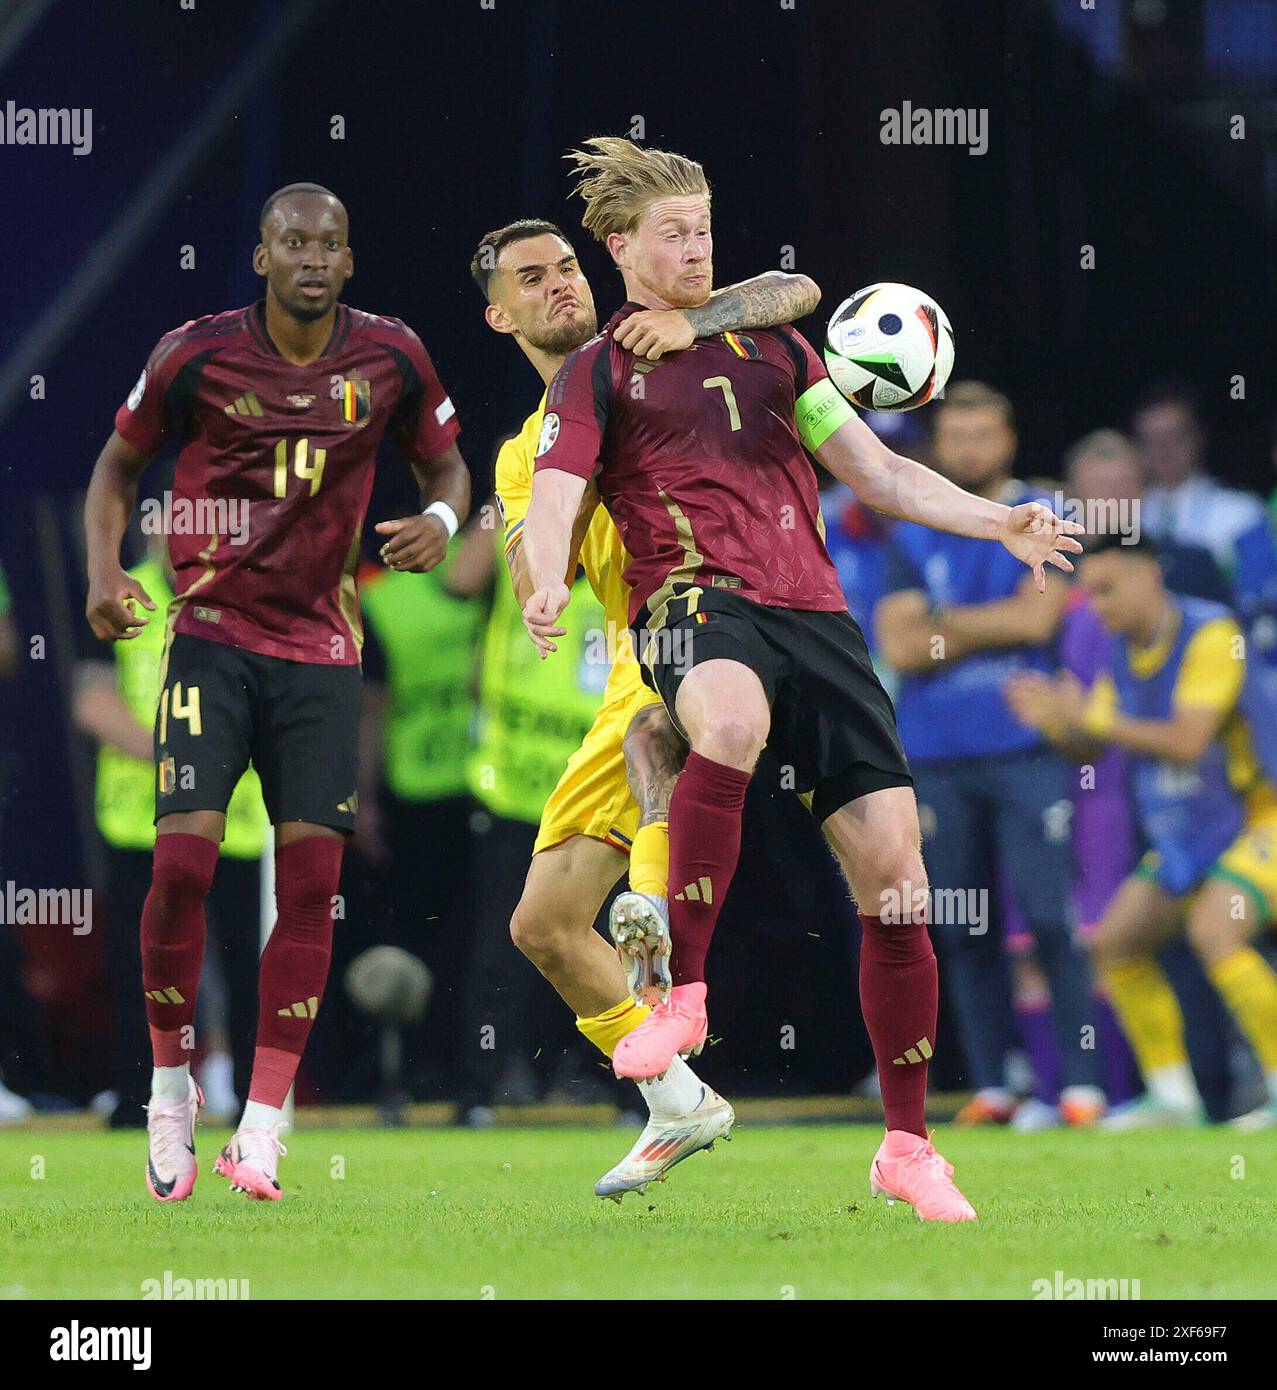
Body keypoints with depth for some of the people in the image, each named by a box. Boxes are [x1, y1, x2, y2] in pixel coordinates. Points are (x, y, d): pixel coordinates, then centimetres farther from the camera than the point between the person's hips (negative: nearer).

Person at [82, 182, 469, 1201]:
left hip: (322, 649, 2)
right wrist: (104, 572, -8)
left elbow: (447, 465, 13)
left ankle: (263, 1125, 2)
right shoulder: (197, 355, -7)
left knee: (311, 878, -5)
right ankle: (172, 1087, 8)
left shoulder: (392, 358, -2)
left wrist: (440, 521, -10)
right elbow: (120, 463, 7)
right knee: (184, 861, -13)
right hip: (211, 637, -2)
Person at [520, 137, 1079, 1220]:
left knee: (893, 869, -5)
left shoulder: (770, 342, 23)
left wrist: (1000, 522, 8)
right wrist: (549, 585, -25)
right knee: (729, 721, -42)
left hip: (814, 614, 4)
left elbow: (875, 471, 23)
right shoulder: (598, 372, 11)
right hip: (696, 603, -4)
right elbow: (553, 504, -2)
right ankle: (684, 996, -35)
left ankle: (908, 1148, 7)